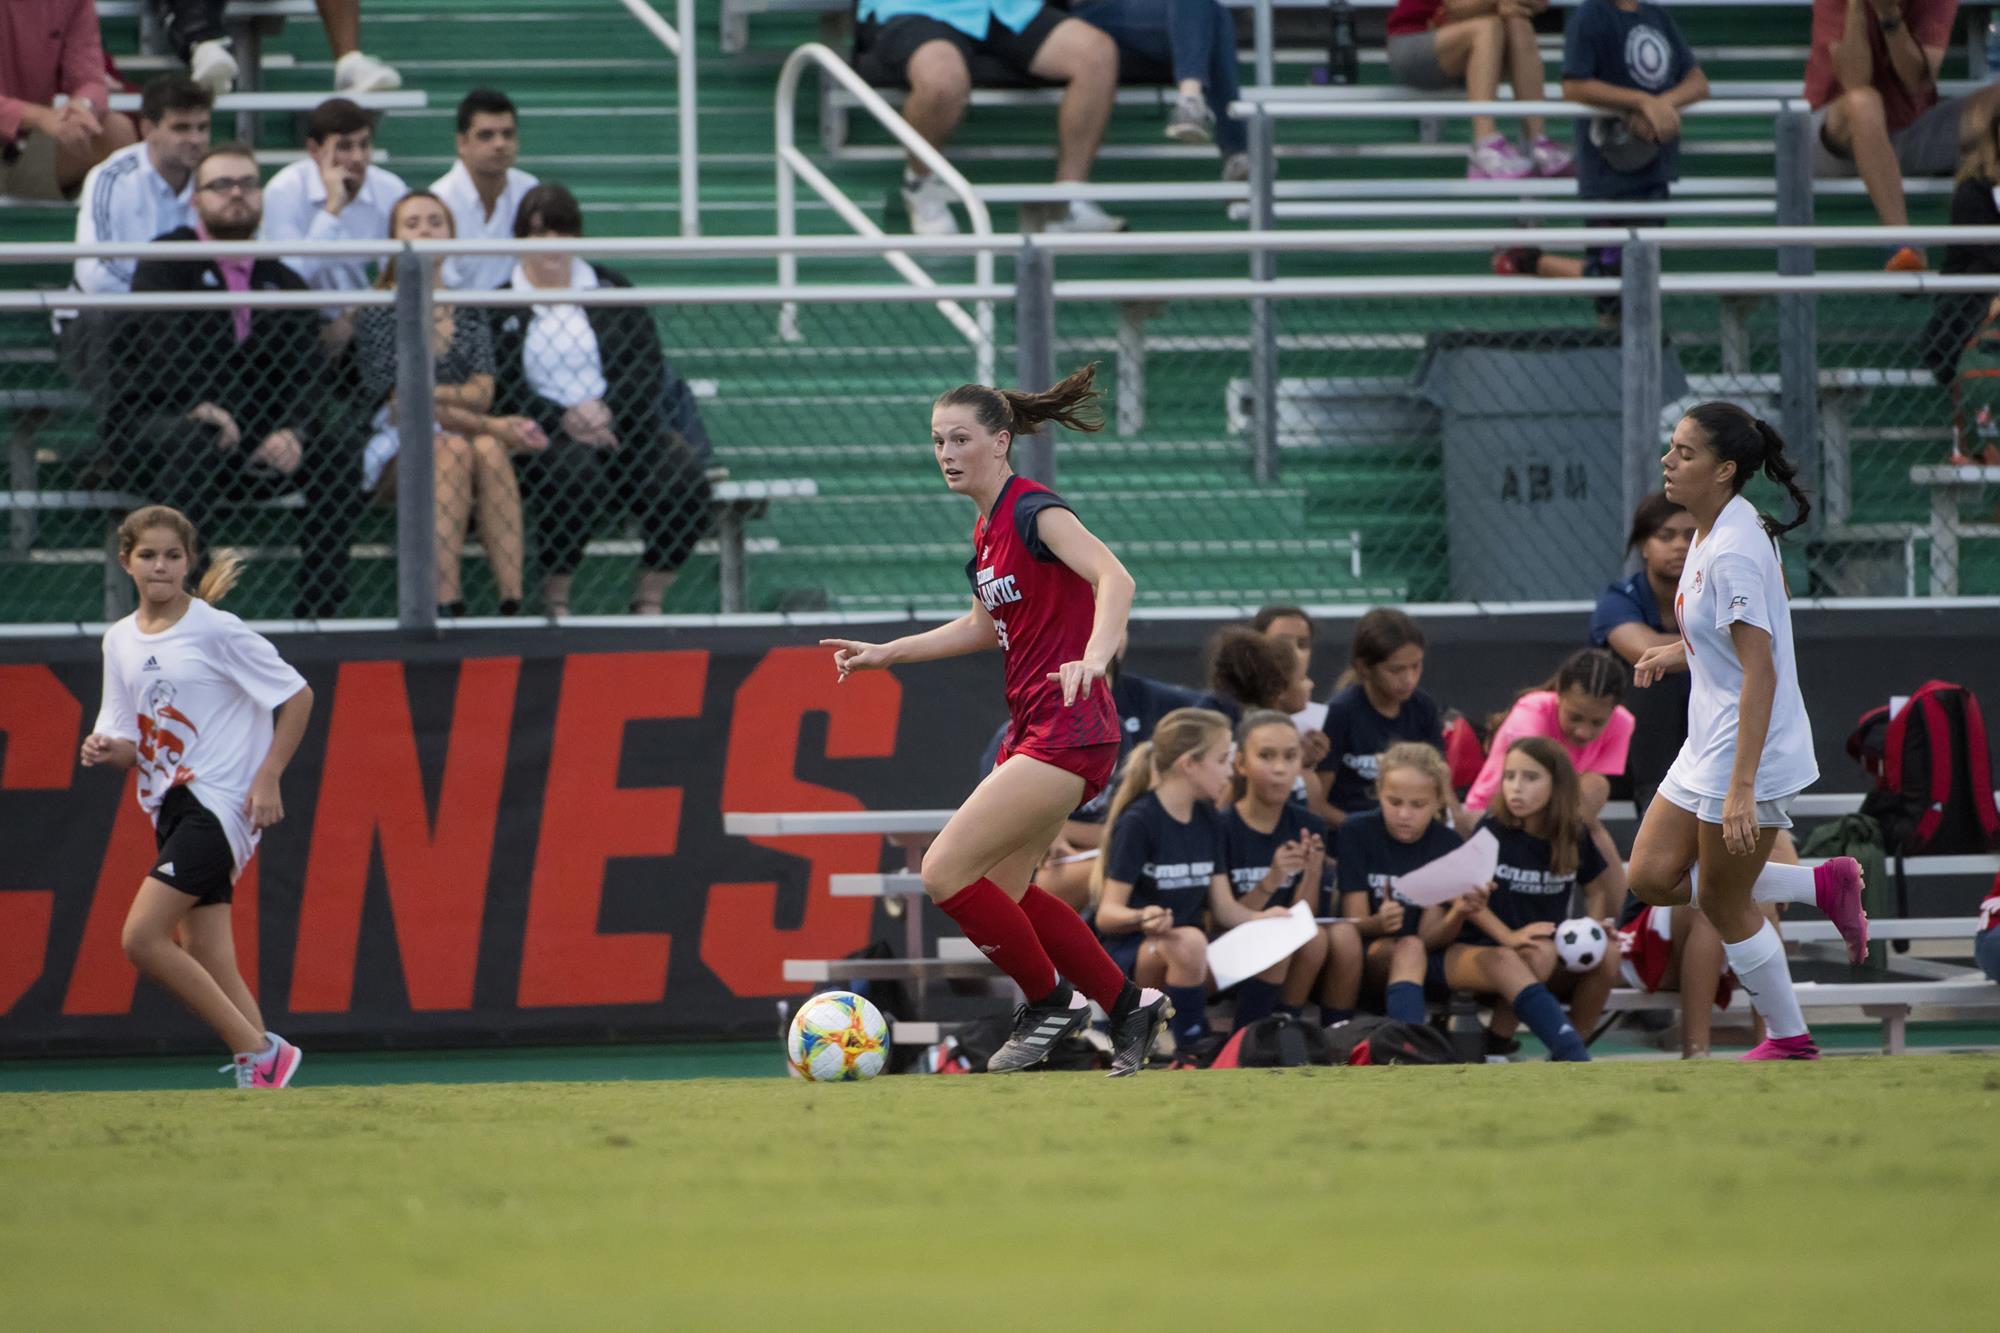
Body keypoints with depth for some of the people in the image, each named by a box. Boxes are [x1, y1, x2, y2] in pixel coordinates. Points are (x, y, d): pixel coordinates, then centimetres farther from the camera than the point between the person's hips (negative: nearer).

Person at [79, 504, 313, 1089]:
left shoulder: (216, 630, -8)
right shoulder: (121, 641, 11)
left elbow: (298, 695, -3)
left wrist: (268, 776, -10)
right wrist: (107, 749, -7)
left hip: (220, 803, -7)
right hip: (171, 808, 7)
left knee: (143, 938, -17)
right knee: (204, 960, 1)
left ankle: (258, 1050, -12)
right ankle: (260, 1077, 3)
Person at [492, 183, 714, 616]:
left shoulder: (613, 290, 16)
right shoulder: (500, 307, 7)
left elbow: (648, 366, 7)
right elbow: (500, 390, -3)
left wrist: (607, 411, -12)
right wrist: (563, 418, -17)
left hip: (622, 423, 3)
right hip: (543, 433, -3)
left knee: (683, 477, -27)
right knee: (574, 470, -39)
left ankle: (649, 599, -14)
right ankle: (555, 600, -25)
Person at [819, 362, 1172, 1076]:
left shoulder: (1034, 511, -14)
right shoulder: (988, 526, 14)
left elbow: (1115, 578, -29)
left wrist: (1094, 657, -45)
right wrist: (885, 653, 28)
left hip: (1067, 732, -10)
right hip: (1033, 729, 10)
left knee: (945, 870, -12)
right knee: (1000, 890, 14)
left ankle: (1050, 1001, 3)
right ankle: (1128, 1004, 22)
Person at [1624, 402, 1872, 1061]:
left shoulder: (1734, 551, -24)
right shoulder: (1710, 533, 6)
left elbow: (1760, 672, -27)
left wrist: (1742, 789, -30)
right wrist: (1676, 653, 7)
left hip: (1752, 753, -10)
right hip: (1707, 748, 10)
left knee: (1723, 902, 4)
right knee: (1652, 877, 9)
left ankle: (1789, 1043, 20)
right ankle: (1824, 887, 16)